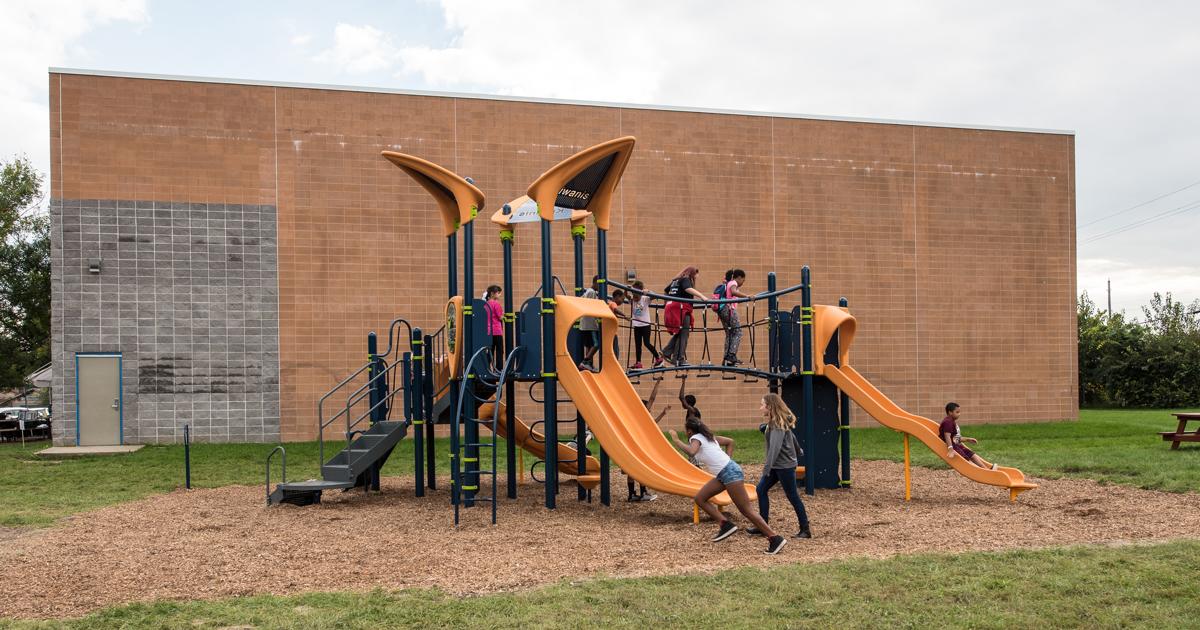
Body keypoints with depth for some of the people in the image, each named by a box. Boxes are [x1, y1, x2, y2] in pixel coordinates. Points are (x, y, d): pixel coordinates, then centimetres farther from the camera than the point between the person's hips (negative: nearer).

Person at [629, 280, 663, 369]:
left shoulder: (645, 299, -9)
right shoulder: (632, 300, 0)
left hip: (645, 325, -5)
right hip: (636, 325, 5)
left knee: (646, 343, -7)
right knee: (637, 344, 5)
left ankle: (659, 358, 9)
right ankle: (638, 363, 8)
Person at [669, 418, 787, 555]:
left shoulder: (695, 438, -6)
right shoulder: (708, 436, 19)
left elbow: (691, 452, -29)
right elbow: (730, 441, 26)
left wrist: (676, 440, -18)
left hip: (729, 473, -10)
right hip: (723, 474, 10)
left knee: (746, 510, -7)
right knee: (700, 498, 11)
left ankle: (775, 538, -6)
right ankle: (725, 524, 6)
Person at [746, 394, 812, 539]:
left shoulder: (778, 425, -21)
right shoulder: (778, 422, 8)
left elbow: (775, 447, -30)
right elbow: (792, 437, 21)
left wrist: (767, 468, -36)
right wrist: (798, 452, 37)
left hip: (785, 466, -10)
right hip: (776, 465, 10)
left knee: (793, 496, -1)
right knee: (761, 489, 6)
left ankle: (805, 530, 9)